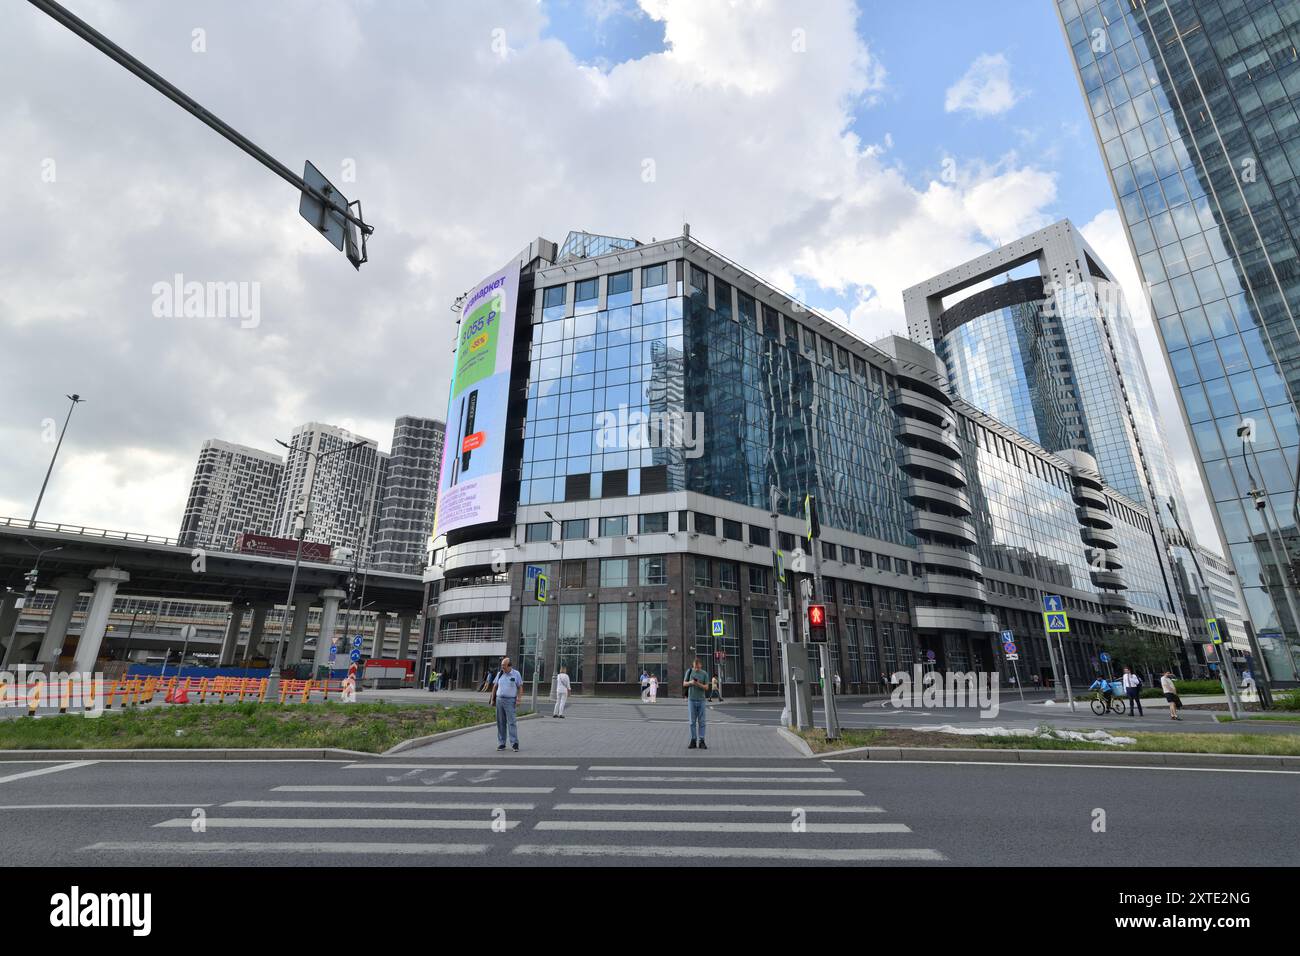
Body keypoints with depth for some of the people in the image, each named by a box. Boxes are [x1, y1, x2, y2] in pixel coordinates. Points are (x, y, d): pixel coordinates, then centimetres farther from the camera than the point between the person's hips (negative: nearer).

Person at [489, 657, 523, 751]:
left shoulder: (516, 674, -2)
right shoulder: (499, 673, 7)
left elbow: (520, 687, 1)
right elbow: (495, 686, 14)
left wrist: (518, 698, -9)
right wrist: (492, 699, 10)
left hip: (510, 700, -4)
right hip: (499, 700, 4)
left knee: (511, 722, -8)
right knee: (500, 723, 7)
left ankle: (514, 744, -4)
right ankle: (501, 744, 15)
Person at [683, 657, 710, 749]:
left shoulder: (704, 674, -1)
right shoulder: (689, 671, 2)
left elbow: (706, 687, -3)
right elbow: (684, 684, 6)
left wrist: (699, 684, -21)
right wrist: (690, 682, -15)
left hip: (701, 700, 0)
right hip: (691, 700, 0)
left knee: (701, 722, 1)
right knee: (692, 722, 3)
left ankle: (701, 742, 5)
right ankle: (693, 741, 9)